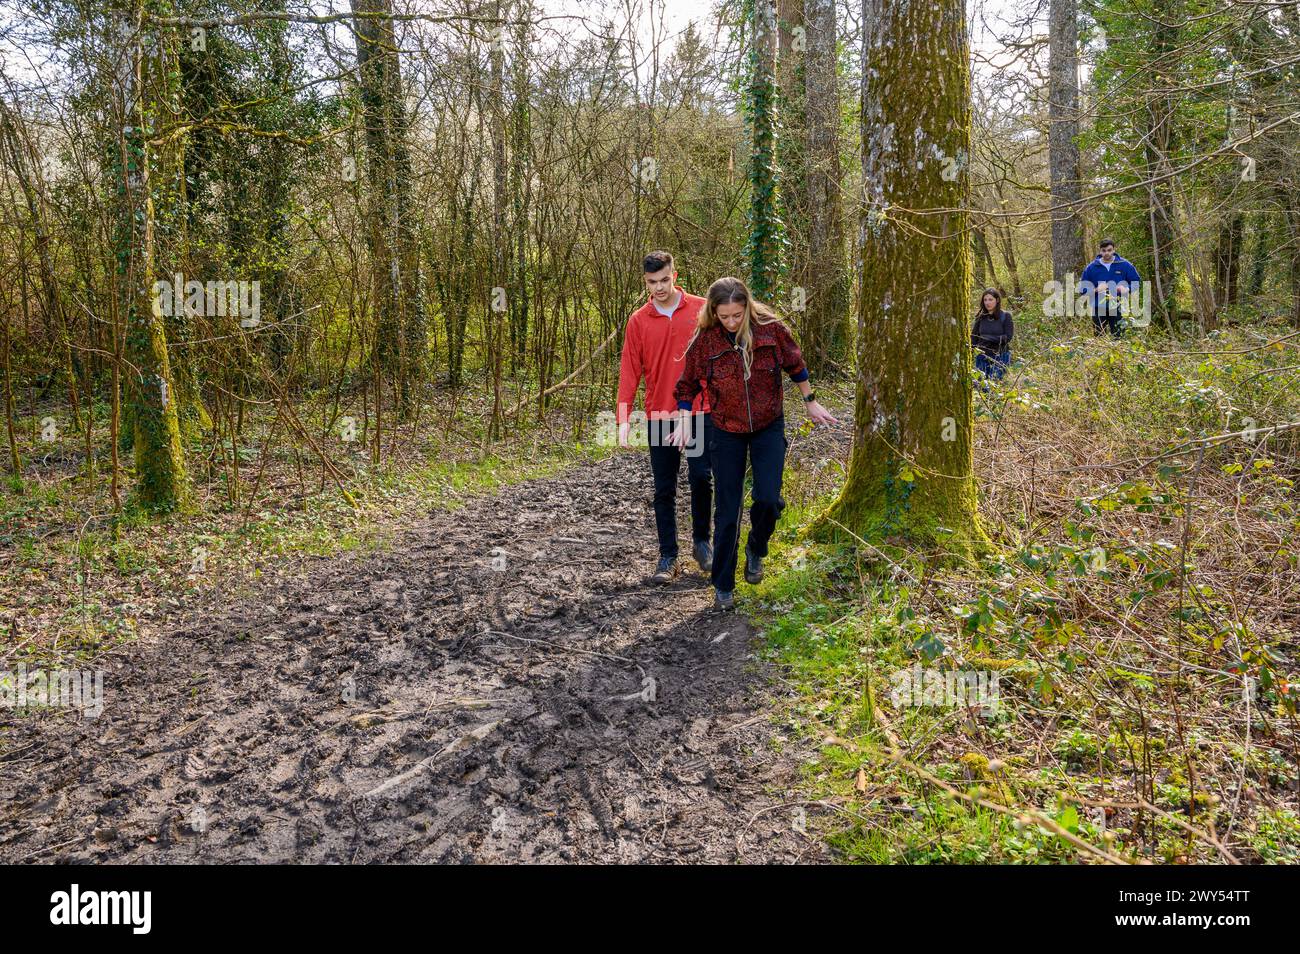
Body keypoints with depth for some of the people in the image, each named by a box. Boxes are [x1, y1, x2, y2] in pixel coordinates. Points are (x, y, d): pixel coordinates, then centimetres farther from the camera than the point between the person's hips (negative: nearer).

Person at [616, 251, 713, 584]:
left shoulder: (701, 309, 1)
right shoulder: (638, 321, 3)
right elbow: (629, 371, 1)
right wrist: (624, 419, -7)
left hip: (699, 412, -1)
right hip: (659, 416, 1)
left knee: (701, 478, -5)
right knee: (664, 490, 5)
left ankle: (701, 541, 18)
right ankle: (668, 557, 13)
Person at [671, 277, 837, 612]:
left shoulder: (770, 328, -13)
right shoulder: (704, 340, -14)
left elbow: (795, 365, 4)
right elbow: (688, 386, 0)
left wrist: (811, 403, 11)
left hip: (768, 427, 0)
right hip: (727, 433, 0)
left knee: (768, 499, -12)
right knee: (727, 511, 3)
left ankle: (755, 550, 21)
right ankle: (723, 586, 17)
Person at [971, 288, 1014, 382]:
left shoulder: (1005, 316, -1)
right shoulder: (981, 317, 9)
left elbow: (1008, 337, -8)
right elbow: (974, 336, 6)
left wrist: (991, 338, -20)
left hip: (1000, 356, -3)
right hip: (982, 356, 3)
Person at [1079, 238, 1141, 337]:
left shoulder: (1125, 265, 2)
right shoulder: (1091, 267, 2)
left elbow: (1136, 283, 9)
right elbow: (1082, 289, 5)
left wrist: (1126, 289, -11)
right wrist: (1096, 290, -13)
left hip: (1118, 308, -1)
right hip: (1098, 309, 1)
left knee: (1118, 337, -1)